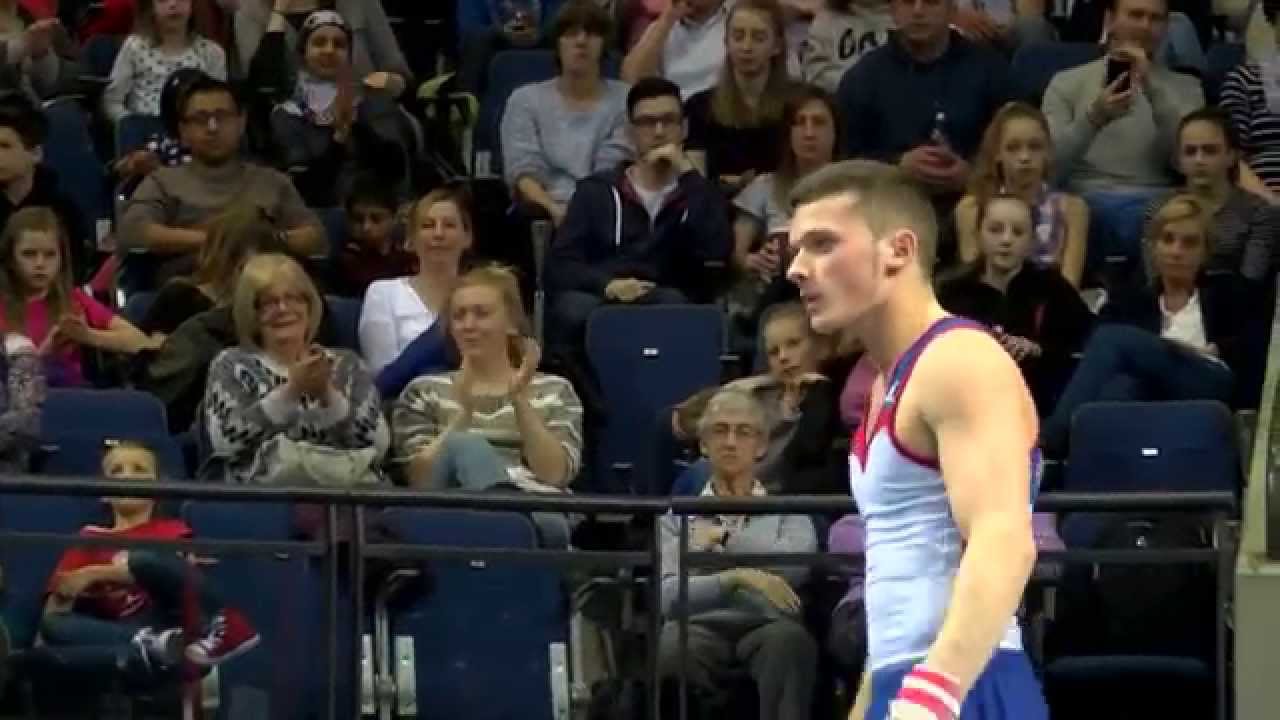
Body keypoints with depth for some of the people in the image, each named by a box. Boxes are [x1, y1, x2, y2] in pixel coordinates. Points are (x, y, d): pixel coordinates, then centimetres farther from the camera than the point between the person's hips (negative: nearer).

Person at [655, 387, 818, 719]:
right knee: (675, 643, -37)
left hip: (766, 625, 0)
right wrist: (737, 578, -10)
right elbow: (667, 595, 5)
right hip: (701, 627, 0)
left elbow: (798, 562, 0)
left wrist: (723, 538, 8)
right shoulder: (677, 517, 24)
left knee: (787, 638, -38)